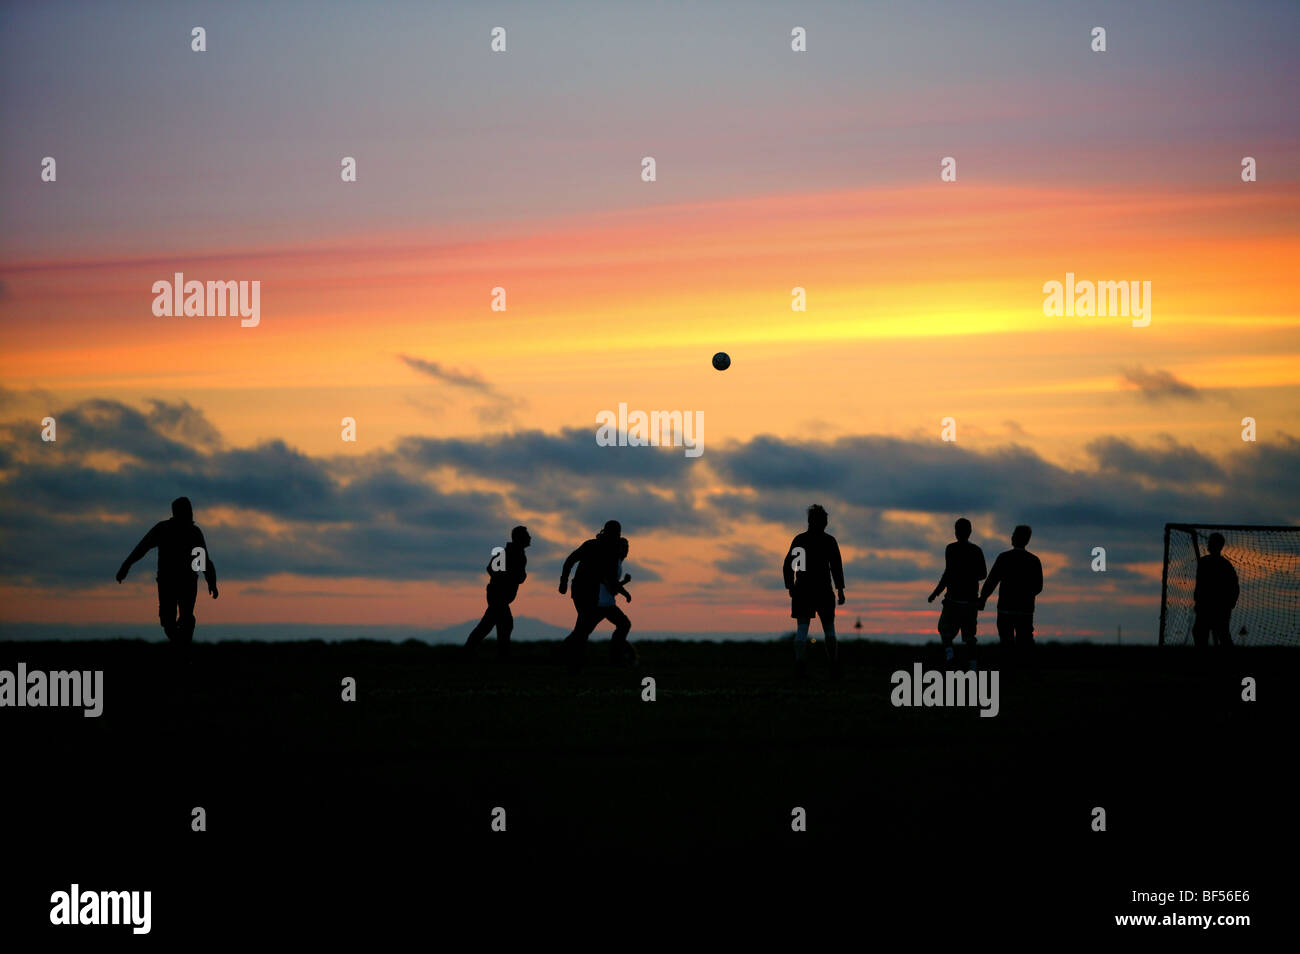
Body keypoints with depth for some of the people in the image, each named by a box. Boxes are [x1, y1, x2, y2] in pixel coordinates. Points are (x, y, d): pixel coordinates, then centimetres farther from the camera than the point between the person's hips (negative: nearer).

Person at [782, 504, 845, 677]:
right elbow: (836, 566, -7)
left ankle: (800, 663, -18)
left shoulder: (799, 539, 7)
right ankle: (834, 666, 12)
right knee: (829, 628, 11)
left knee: (801, 629, -3)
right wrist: (840, 589, -7)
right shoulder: (829, 541, 0)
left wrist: (790, 587, 16)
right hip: (823, 591, -1)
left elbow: (787, 566, 8)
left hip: (801, 591, 1)